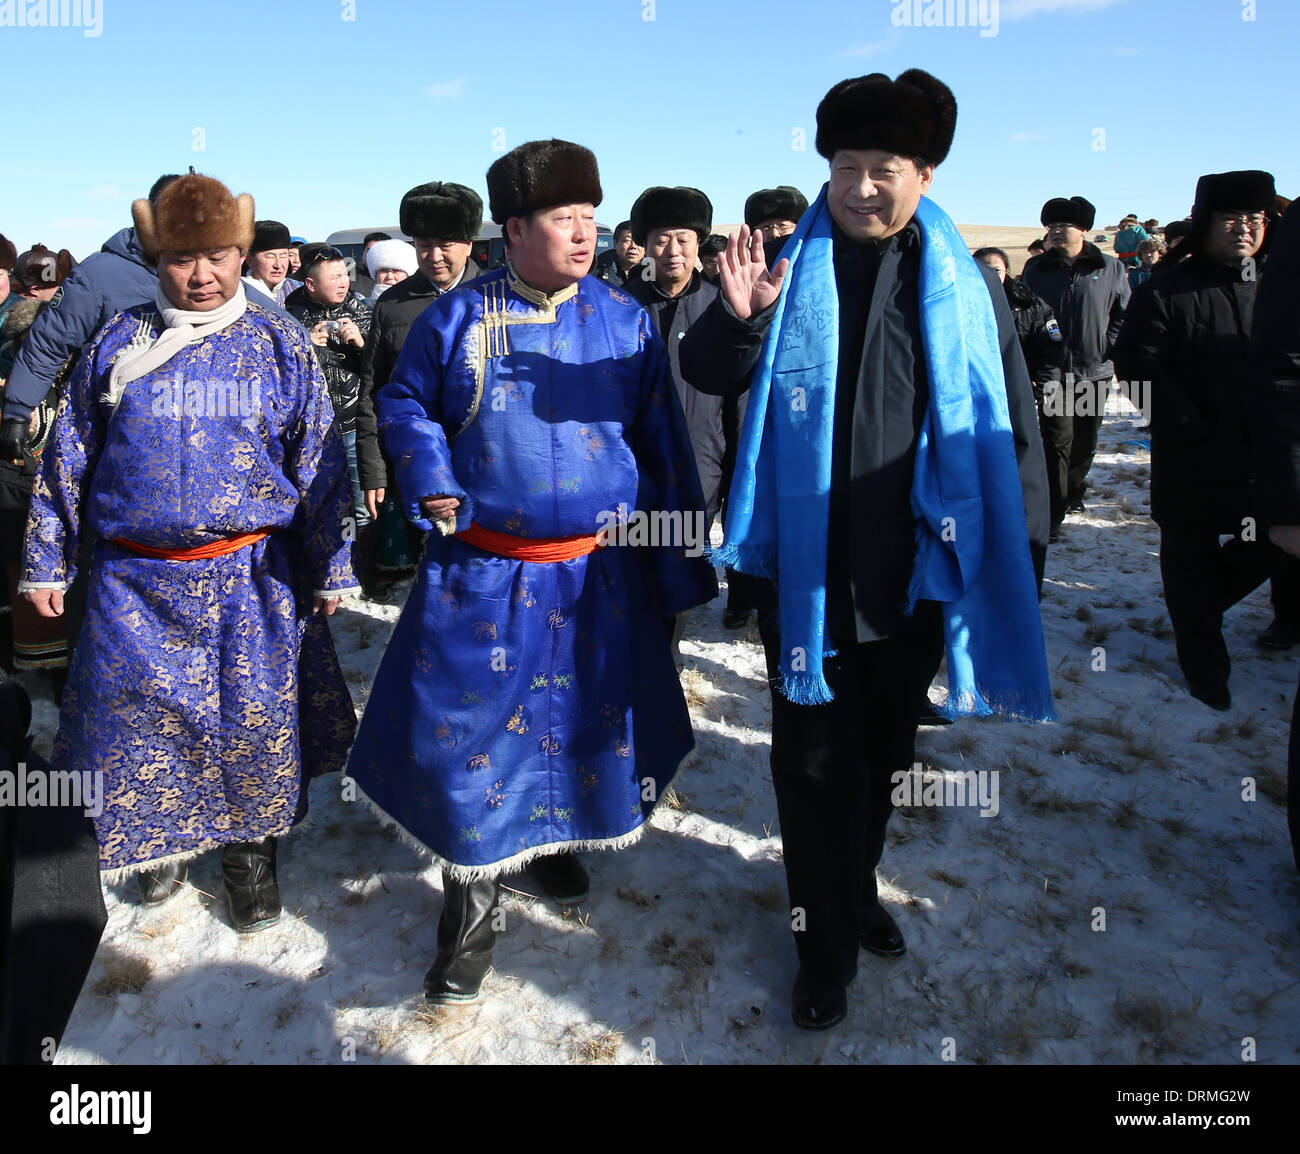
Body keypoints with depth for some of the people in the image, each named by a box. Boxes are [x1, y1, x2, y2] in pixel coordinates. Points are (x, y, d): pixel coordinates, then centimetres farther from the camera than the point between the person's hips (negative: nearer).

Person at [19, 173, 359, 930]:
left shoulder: (280, 343, 1)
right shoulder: (119, 343, 5)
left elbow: (320, 462, 2)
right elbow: (69, 457, 10)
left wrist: (330, 569, 1)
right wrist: (47, 561, 9)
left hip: (252, 578, -1)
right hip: (137, 579, 2)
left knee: (256, 718, 4)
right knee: (138, 716, 9)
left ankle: (252, 852, 27)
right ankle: (159, 839, 36)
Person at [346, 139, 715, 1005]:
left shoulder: (625, 318, 3)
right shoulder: (458, 316, 0)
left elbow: (664, 445, 5)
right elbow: (404, 402, 11)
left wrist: (679, 561, 4)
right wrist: (432, 482, -7)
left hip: (599, 573, 2)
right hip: (483, 569, -1)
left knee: (588, 718, 14)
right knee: (466, 726, 1)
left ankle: (562, 840, 42)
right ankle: (473, 899, 21)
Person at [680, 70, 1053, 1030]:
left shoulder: (967, 285, 0)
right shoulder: (791, 271, -1)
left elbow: (1014, 431, 4)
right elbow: (707, 374, 1)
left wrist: (1021, 566, 1)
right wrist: (739, 318, -22)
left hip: (918, 577, 2)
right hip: (808, 577, -1)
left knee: (885, 755, 20)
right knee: (816, 762, 8)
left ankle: (858, 885, 45)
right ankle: (827, 944, 26)